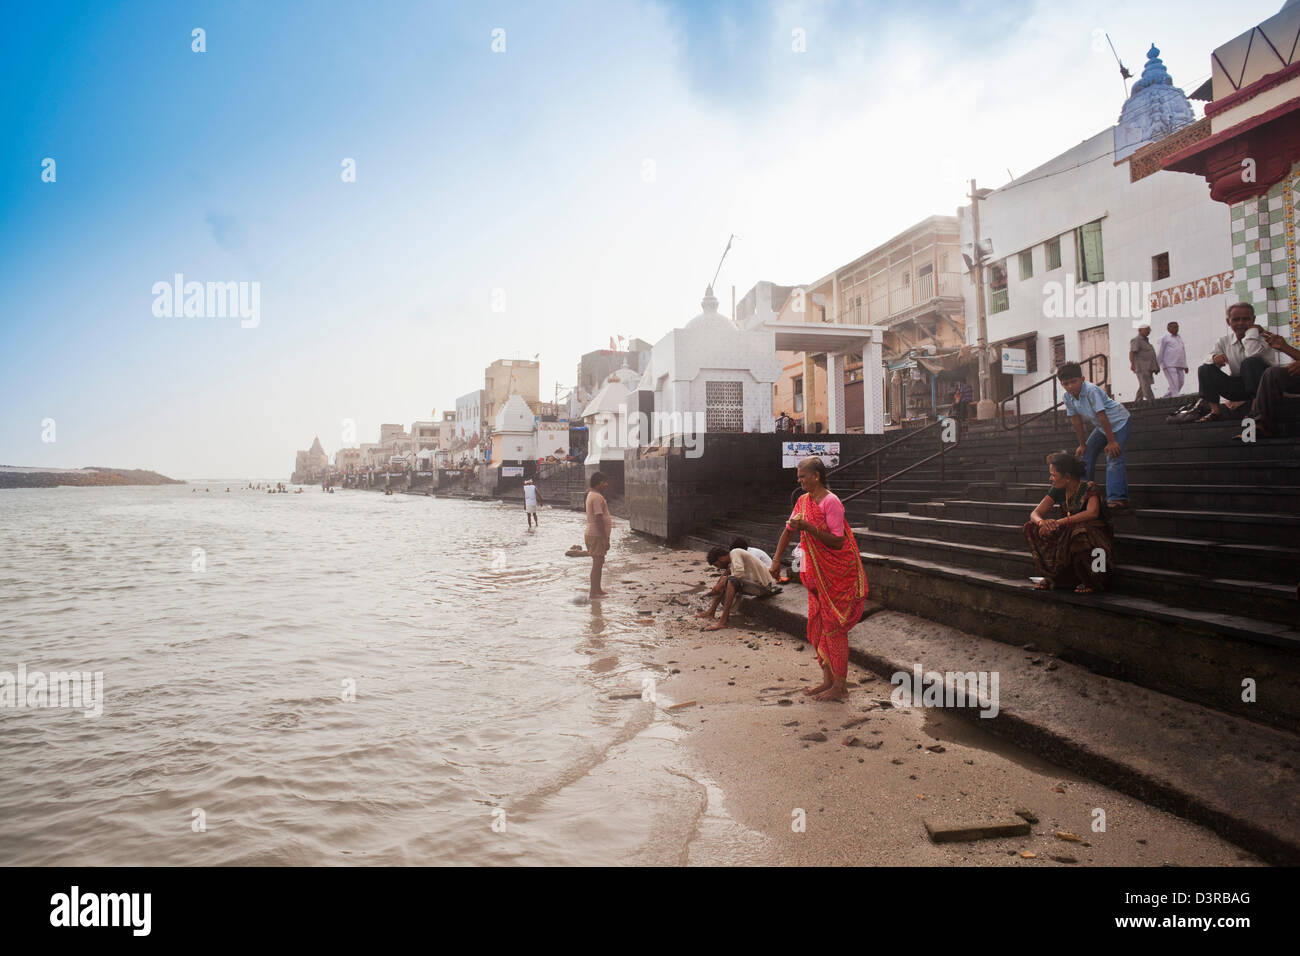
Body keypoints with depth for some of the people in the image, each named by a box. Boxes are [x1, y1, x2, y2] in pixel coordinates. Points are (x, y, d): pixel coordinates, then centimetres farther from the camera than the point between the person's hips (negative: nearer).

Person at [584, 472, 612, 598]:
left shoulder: (592, 495, 16)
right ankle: (594, 592, -4)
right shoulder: (597, 497, -18)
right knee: (597, 564, -7)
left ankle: (597, 590, 22)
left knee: (599, 563, 15)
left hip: (593, 534, 11)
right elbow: (599, 519, -22)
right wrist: (605, 539, -22)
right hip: (597, 536, -11)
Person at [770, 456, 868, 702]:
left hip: (838, 575, -8)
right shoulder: (804, 501, 7)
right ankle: (828, 680, 24)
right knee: (818, 626, 12)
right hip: (818, 575, 8)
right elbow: (789, 530, 16)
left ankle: (840, 686, 8)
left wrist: (808, 527, -27)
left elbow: (838, 541, -21)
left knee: (834, 628, -2)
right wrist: (776, 560, 13)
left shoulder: (831, 502, -18)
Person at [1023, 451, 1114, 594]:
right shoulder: (1057, 491, 3)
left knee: (1079, 531, -40)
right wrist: (1042, 522, -26)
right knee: (1031, 528, -11)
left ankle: (1089, 581, -15)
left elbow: (1092, 513, -34)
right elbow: (1035, 514, -1)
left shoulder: (1089, 488, -14)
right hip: (1066, 536, 6)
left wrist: (1060, 522, -37)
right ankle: (1050, 576, -1)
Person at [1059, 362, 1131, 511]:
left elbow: (1102, 417, -29)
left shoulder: (1091, 391, -30)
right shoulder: (1068, 397, -9)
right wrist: (1082, 445, 3)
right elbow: (1076, 420, 0)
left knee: (1113, 458, -20)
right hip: (1101, 426, 8)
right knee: (1086, 455, 6)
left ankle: (1118, 497, -25)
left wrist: (1111, 441, -27)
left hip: (1118, 421, -8)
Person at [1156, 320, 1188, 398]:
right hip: (1169, 365, -7)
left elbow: (1183, 352, 25)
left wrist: (1185, 365, 21)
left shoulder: (1179, 337, 21)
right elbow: (1160, 352, -2)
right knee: (1174, 384, -13)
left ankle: (1166, 398, 15)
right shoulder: (1165, 338, 1)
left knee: (1180, 383, 4)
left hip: (1179, 365, 7)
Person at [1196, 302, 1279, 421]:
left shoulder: (1262, 337, -8)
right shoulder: (1224, 341, 7)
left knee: (1250, 362, -31)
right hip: (1238, 387, 5)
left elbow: (1252, 354, -30)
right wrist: (1215, 358, -26)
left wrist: (1252, 330, -16)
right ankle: (1216, 411, -15)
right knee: (1205, 369, -8)